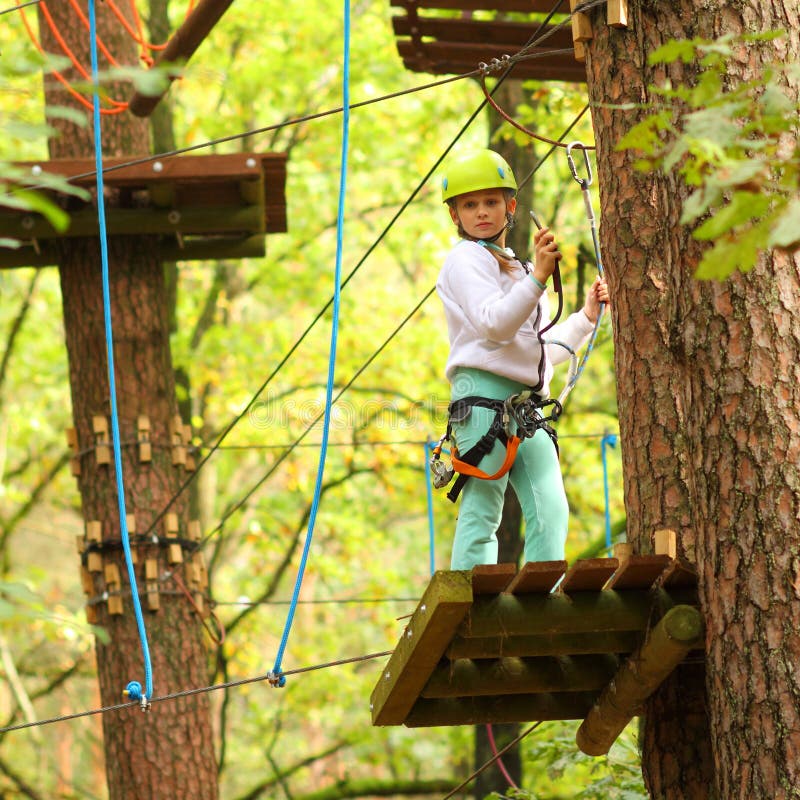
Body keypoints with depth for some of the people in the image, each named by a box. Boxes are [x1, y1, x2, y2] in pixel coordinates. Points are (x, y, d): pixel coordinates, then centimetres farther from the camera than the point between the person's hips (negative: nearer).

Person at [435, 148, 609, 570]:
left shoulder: (515, 269, 28)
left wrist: (586, 317, 27)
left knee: (551, 511, -6)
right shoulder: (465, 259, 2)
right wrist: (538, 277, -25)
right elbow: (493, 323, -16)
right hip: (484, 394, -8)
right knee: (481, 513, -11)